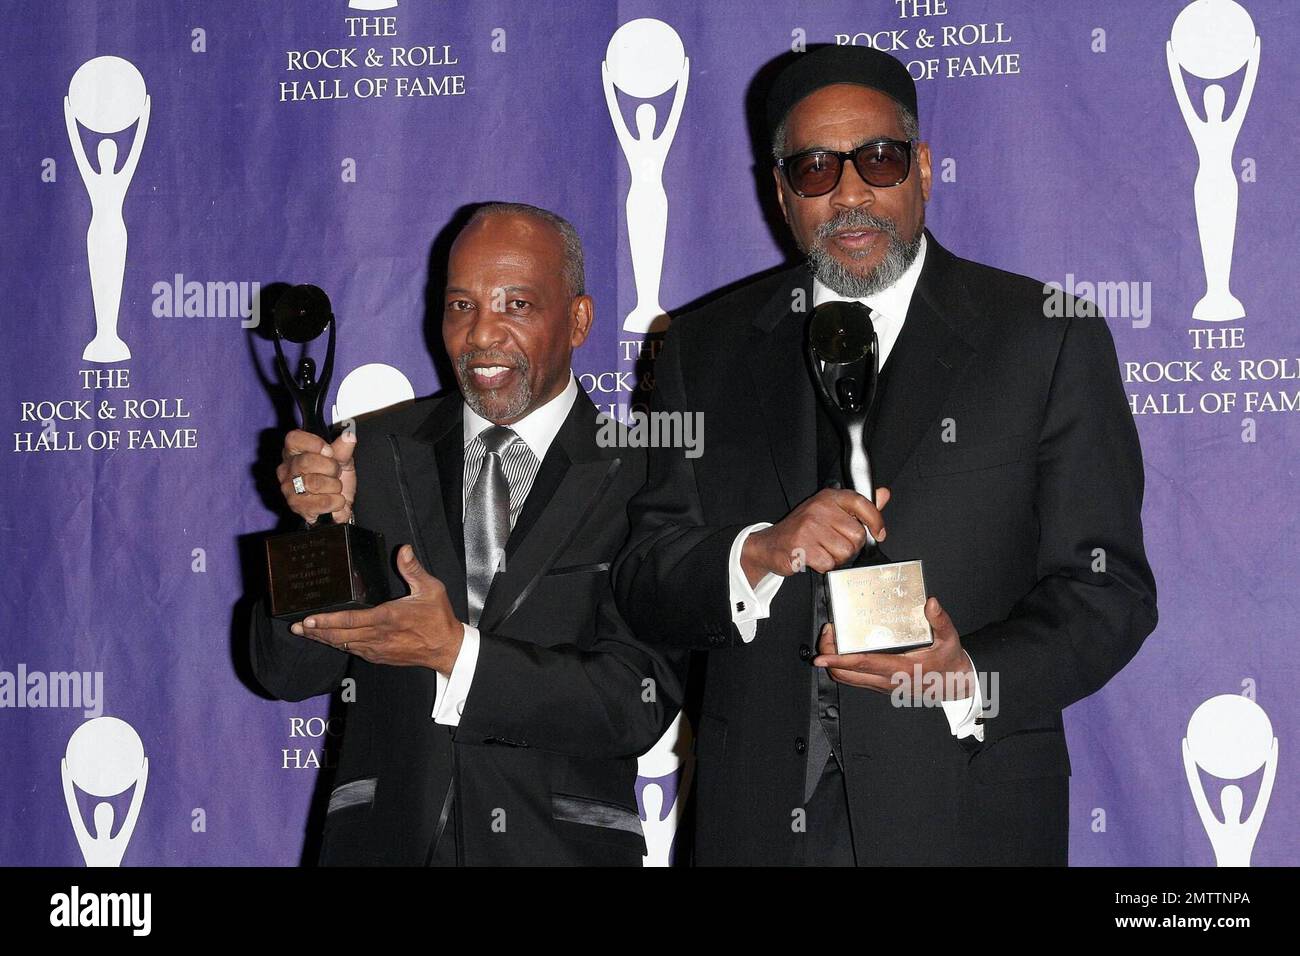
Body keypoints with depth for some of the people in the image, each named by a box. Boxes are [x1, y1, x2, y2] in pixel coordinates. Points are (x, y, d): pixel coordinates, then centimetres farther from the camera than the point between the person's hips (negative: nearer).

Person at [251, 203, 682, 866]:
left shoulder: (639, 473, -5)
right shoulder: (378, 452, 3)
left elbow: (639, 707, -11)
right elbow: (289, 674, 0)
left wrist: (456, 651, -21)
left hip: (558, 844, -1)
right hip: (383, 842, 2)